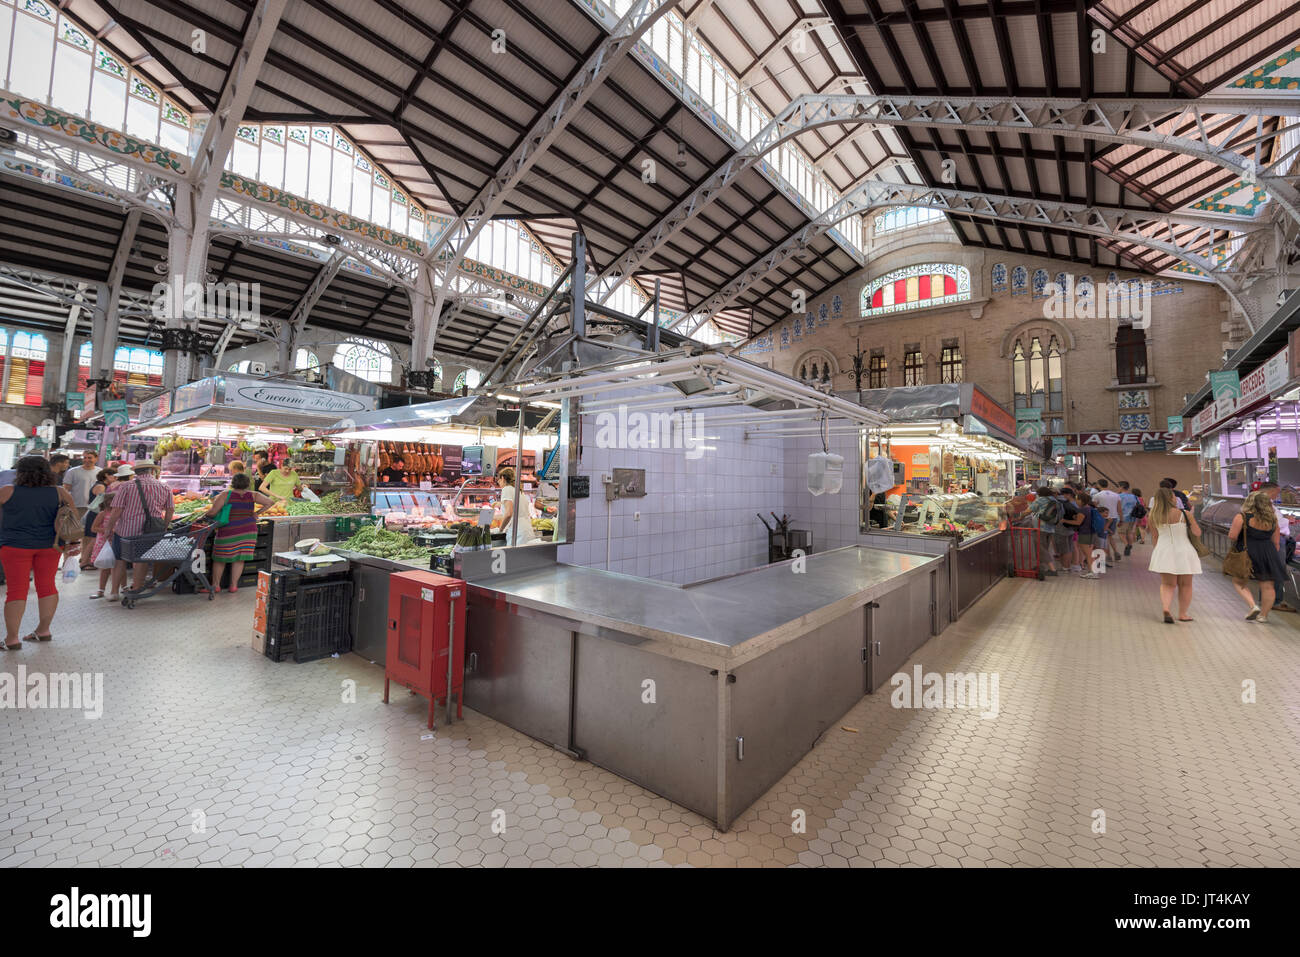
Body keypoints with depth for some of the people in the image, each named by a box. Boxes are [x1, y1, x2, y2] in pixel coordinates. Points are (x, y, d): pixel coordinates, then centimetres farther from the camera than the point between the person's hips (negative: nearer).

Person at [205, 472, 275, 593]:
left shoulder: (226, 494, -10)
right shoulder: (252, 495, -2)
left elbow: (212, 512, -13)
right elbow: (271, 502, -3)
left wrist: (206, 513, 9)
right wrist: (257, 513, 6)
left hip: (228, 532, -2)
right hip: (248, 531, 2)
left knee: (220, 558, 14)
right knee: (239, 559, 10)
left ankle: (216, 585, 22)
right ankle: (233, 585, 14)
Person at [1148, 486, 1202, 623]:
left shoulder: (1154, 516, -4)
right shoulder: (1185, 514, -11)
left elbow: (1154, 537, 5)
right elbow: (1197, 532, 2)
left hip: (1164, 552, 2)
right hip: (1183, 552, -2)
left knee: (1167, 584, 9)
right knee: (1185, 585, 14)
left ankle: (1166, 609, -12)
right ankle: (1182, 614, 21)